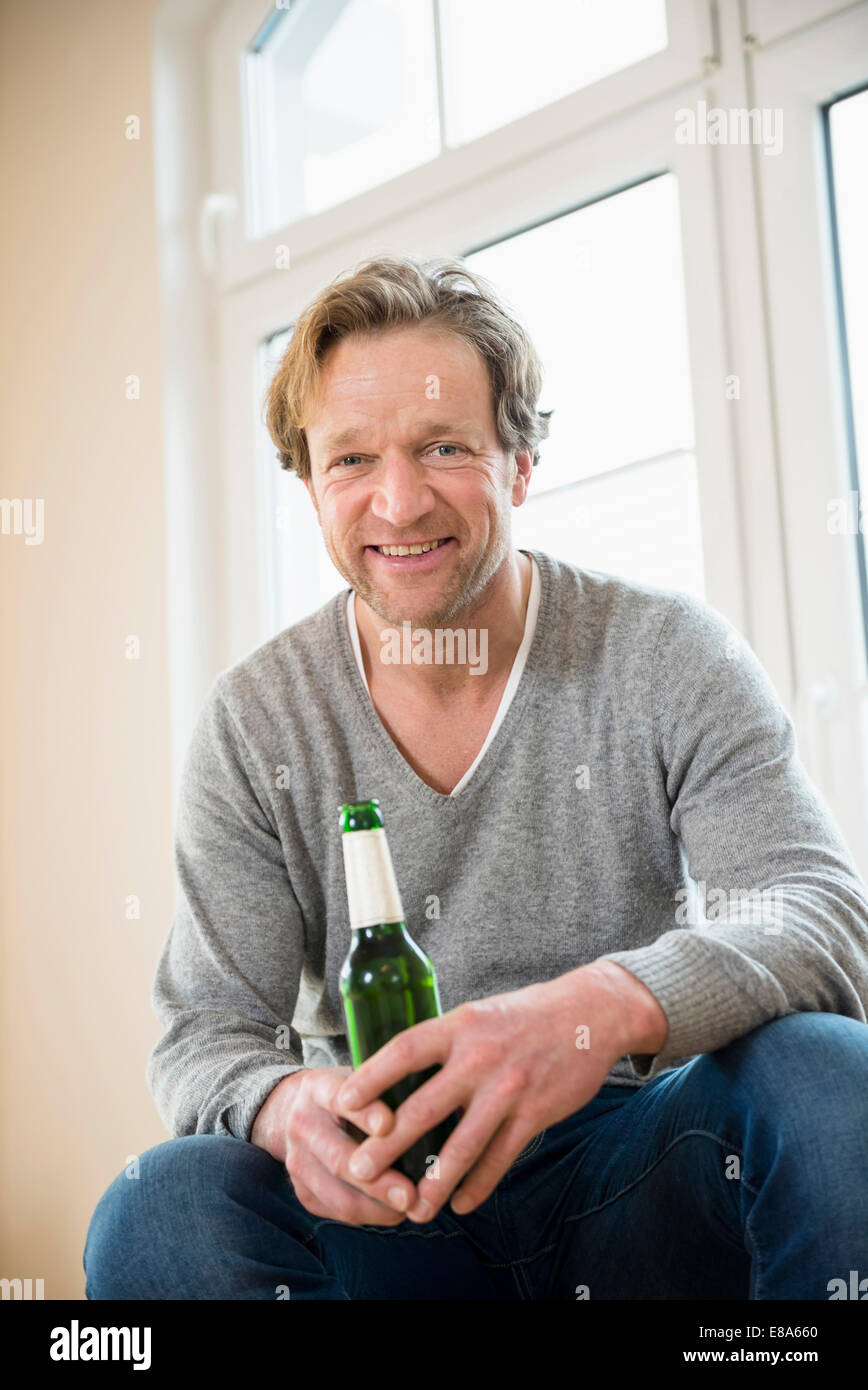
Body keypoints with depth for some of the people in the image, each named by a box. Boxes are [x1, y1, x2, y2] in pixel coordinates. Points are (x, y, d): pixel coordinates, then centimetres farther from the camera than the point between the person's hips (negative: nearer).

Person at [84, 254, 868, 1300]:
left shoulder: (668, 658, -6)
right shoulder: (254, 726, -2)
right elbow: (204, 1031, -4)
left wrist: (613, 1004, -39)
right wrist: (287, 1103, -30)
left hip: (631, 1170, 0)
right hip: (390, 1197, 1)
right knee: (158, 1218, -29)